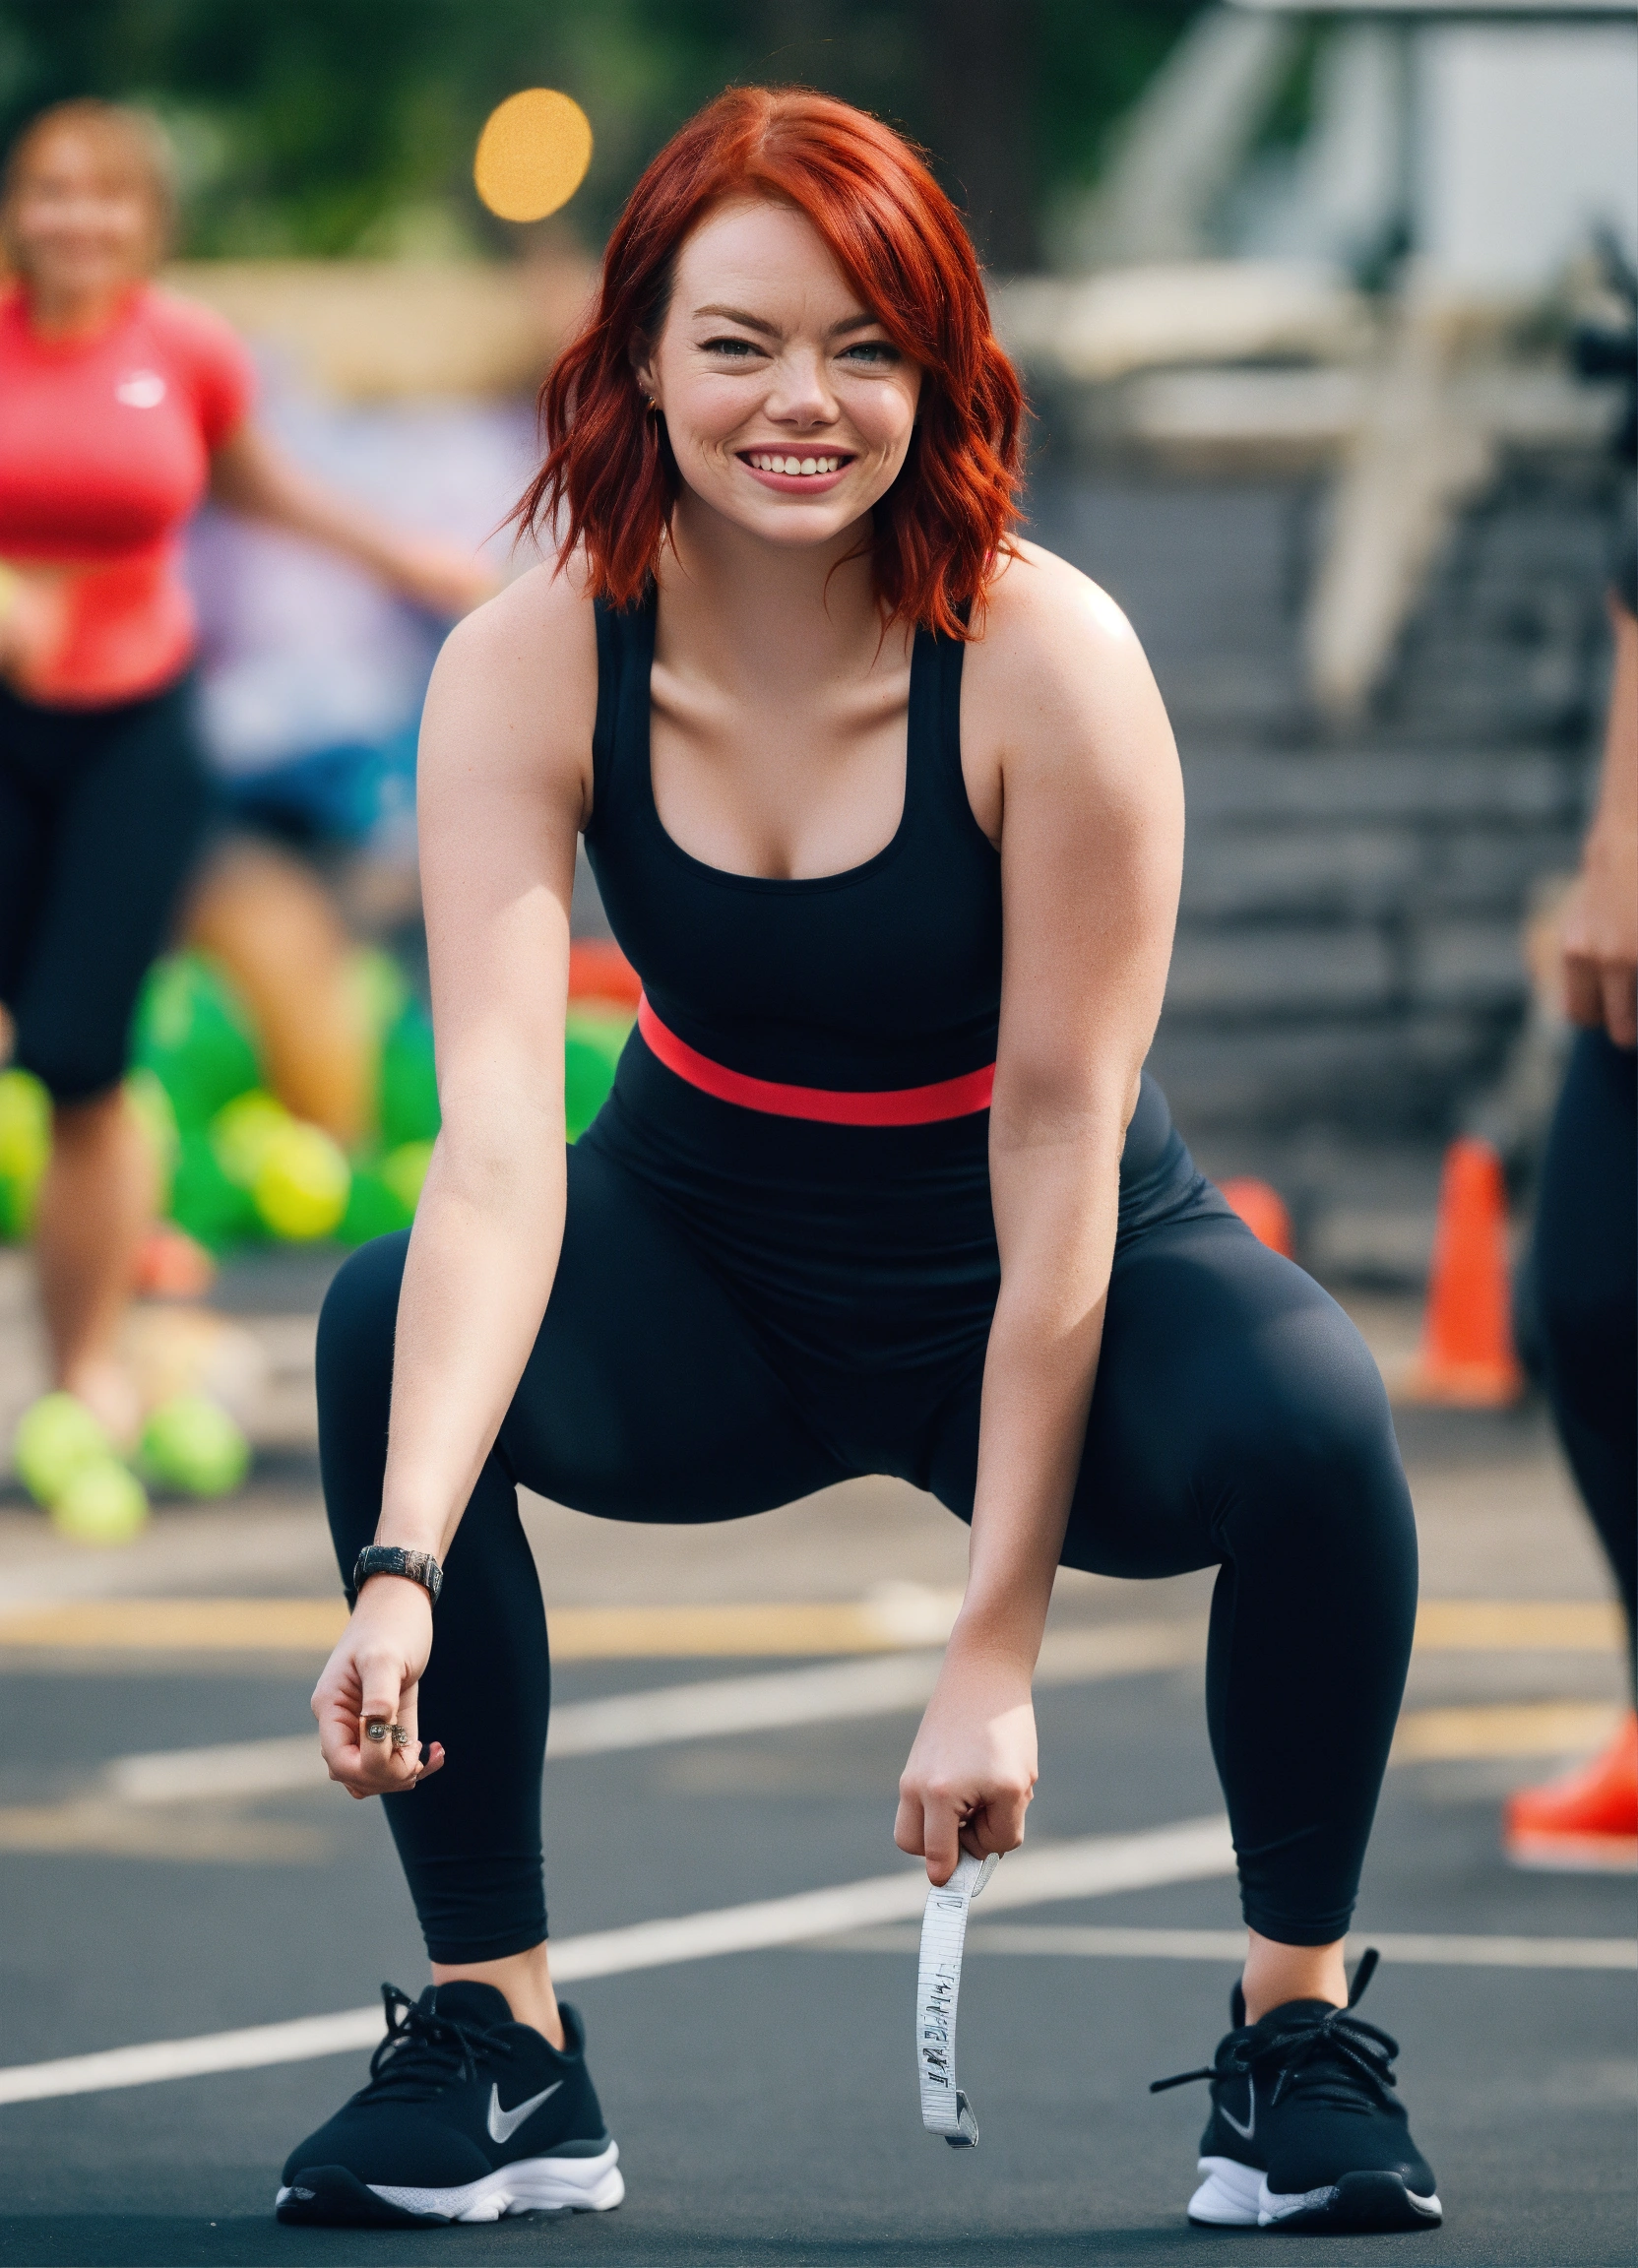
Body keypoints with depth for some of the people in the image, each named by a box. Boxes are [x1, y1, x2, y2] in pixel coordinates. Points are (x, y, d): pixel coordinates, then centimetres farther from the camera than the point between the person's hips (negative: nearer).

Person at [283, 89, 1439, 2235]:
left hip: (1053, 1295, -2)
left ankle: (1298, 2032, -8)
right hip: (713, 1266, 2)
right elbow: (499, 1133, -30)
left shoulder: (1049, 664, -25)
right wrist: (403, 1569, -45)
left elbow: (1057, 1154, -24)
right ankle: (495, 2041, -13)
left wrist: (995, 1650, -27)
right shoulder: (528, 668, -20)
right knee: (390, 1329, -27)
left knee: (1312, 1418, -33)